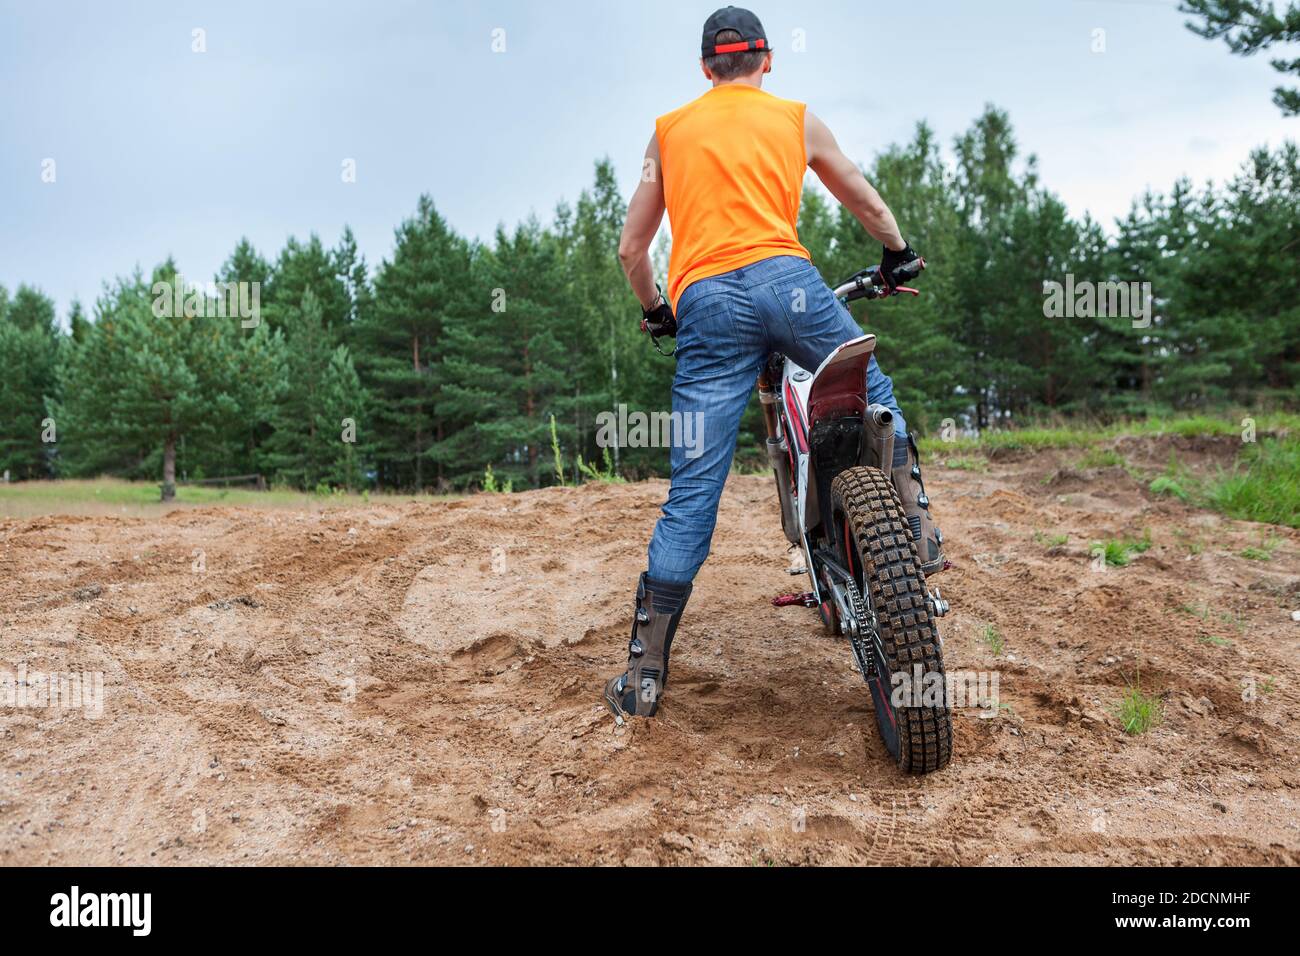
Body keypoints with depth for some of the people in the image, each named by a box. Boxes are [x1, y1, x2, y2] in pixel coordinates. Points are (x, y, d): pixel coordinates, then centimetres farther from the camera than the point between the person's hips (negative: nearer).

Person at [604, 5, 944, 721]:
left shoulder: (668, 130, 22)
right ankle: (918, 532, 19)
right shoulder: (797, 120, 20)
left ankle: (643, 676, 2)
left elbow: (631, 248, 23)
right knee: (876, 396, 28)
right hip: (783, 279, -1)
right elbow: (869, 206, 33)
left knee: (692, 494, 1)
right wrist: (898, 256, 52)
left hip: (703, 301, 1)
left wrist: (655, 311, 41)